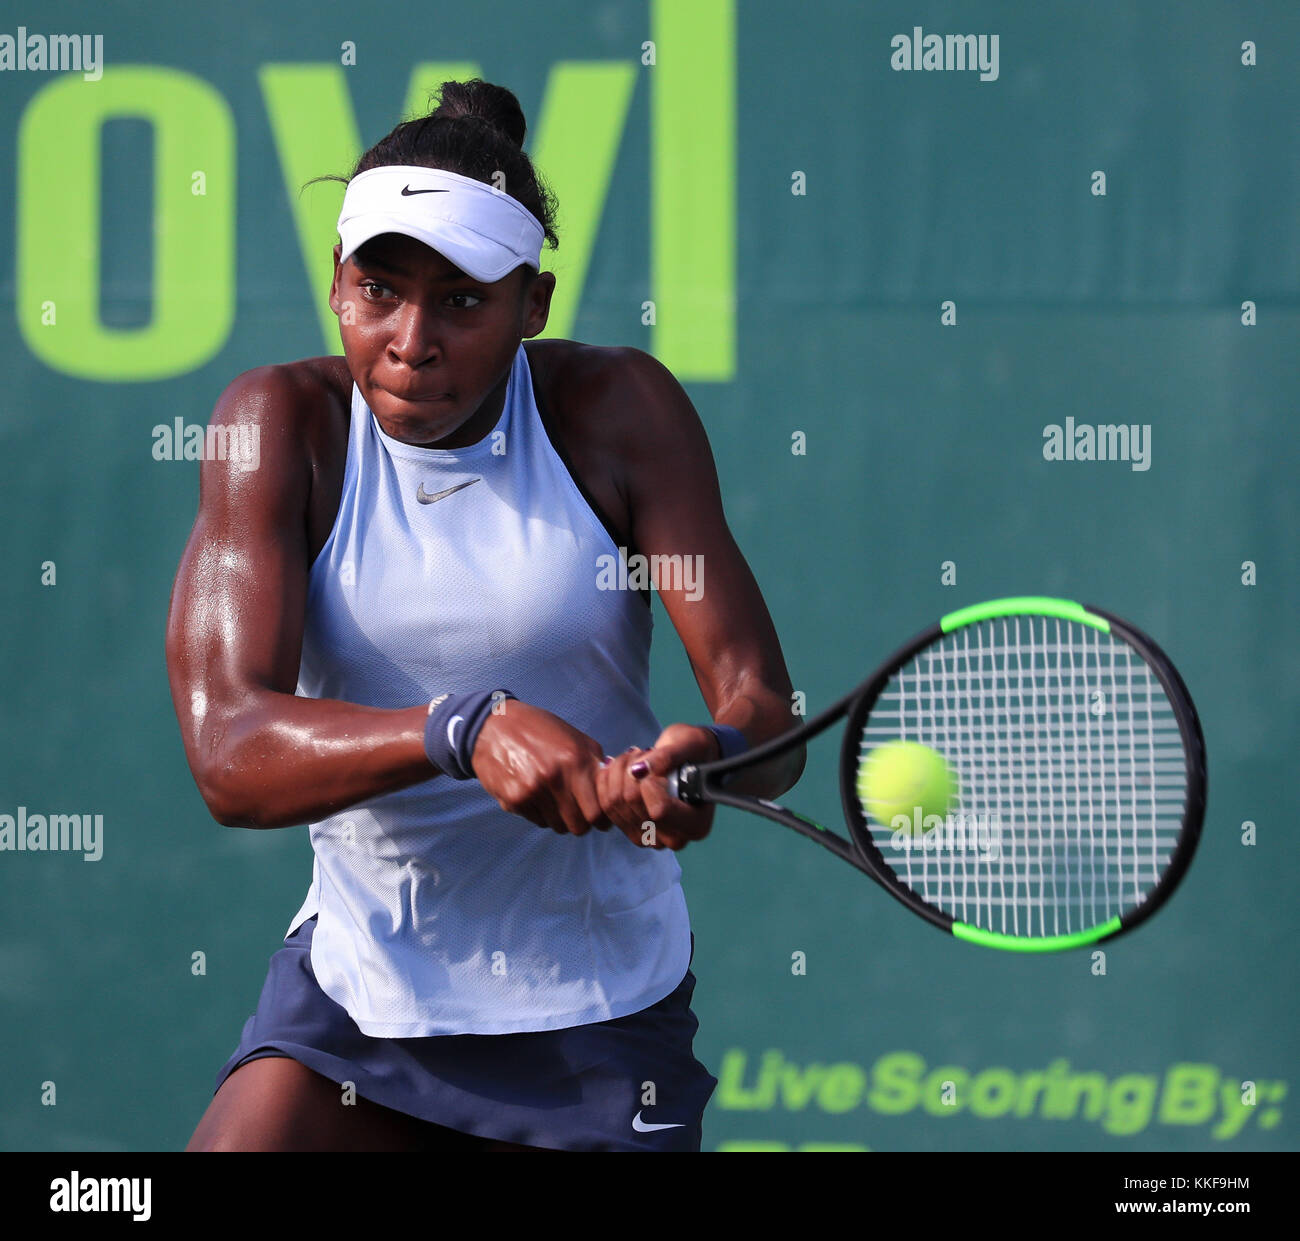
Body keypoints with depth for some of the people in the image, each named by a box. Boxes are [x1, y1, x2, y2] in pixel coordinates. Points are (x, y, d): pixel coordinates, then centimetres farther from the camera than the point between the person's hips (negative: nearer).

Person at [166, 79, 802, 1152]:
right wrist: (467, 730, -37)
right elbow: (226, 754, -20)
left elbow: (763, 706, -14)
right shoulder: (283, 422, -8)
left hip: (597, 1021, 0)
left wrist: (706, 756, -39)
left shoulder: (618, 410, -8)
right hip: (354, 985, 0)